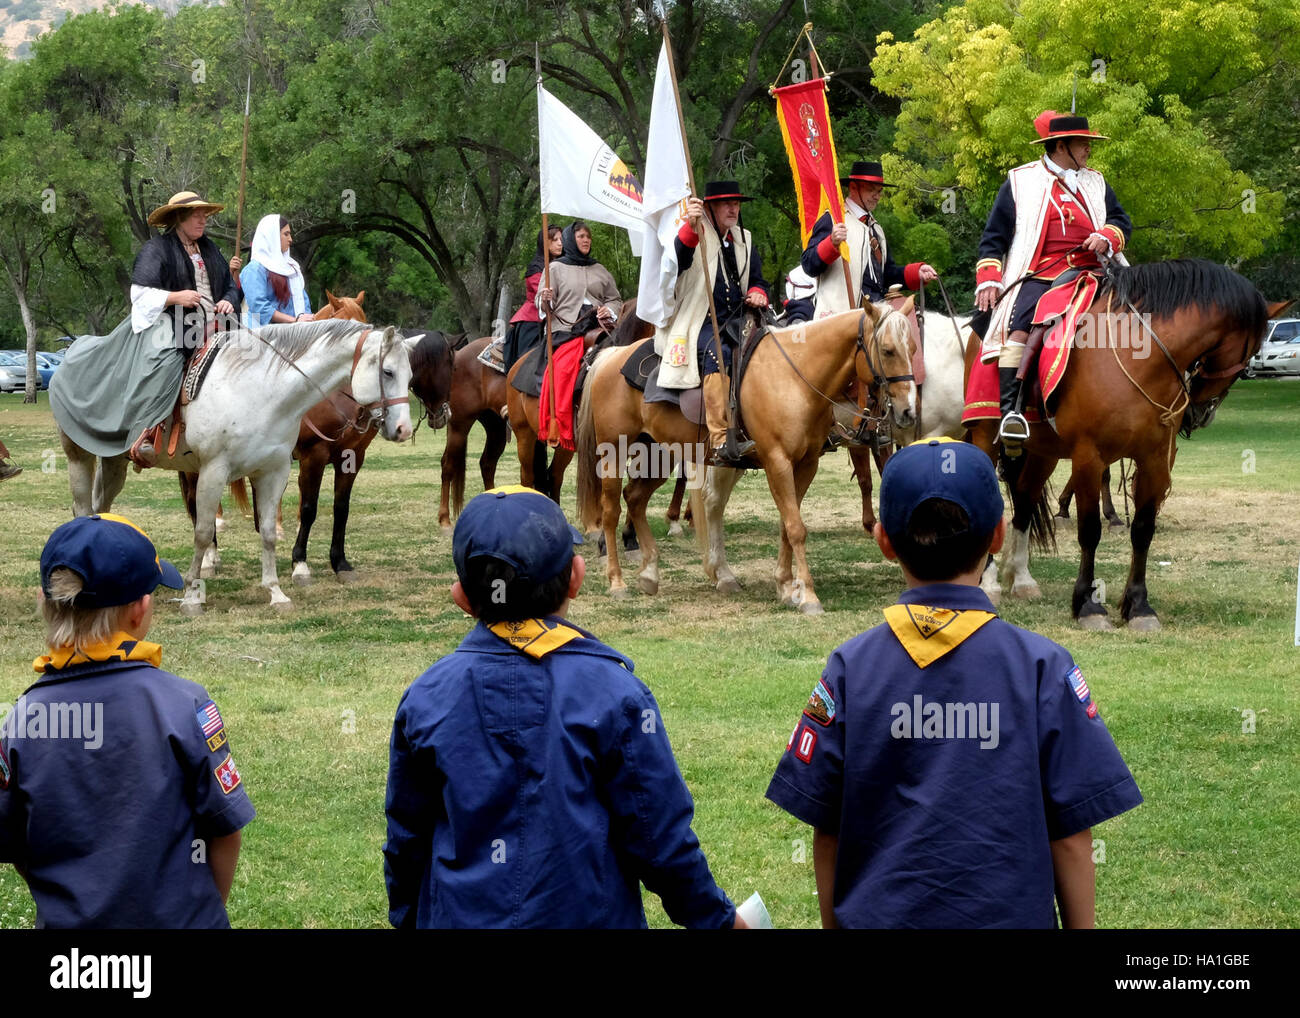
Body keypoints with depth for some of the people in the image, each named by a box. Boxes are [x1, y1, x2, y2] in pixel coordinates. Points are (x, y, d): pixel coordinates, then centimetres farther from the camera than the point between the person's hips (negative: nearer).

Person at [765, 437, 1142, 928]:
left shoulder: (849, 668, -5)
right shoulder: (1042, 667, -8)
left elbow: (826, 833, -1)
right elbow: (1071, 839, -6)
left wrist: (834, 923, 12)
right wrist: (1080, 924, 6)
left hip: (878, 913, 1)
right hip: (1010, 914, -1)